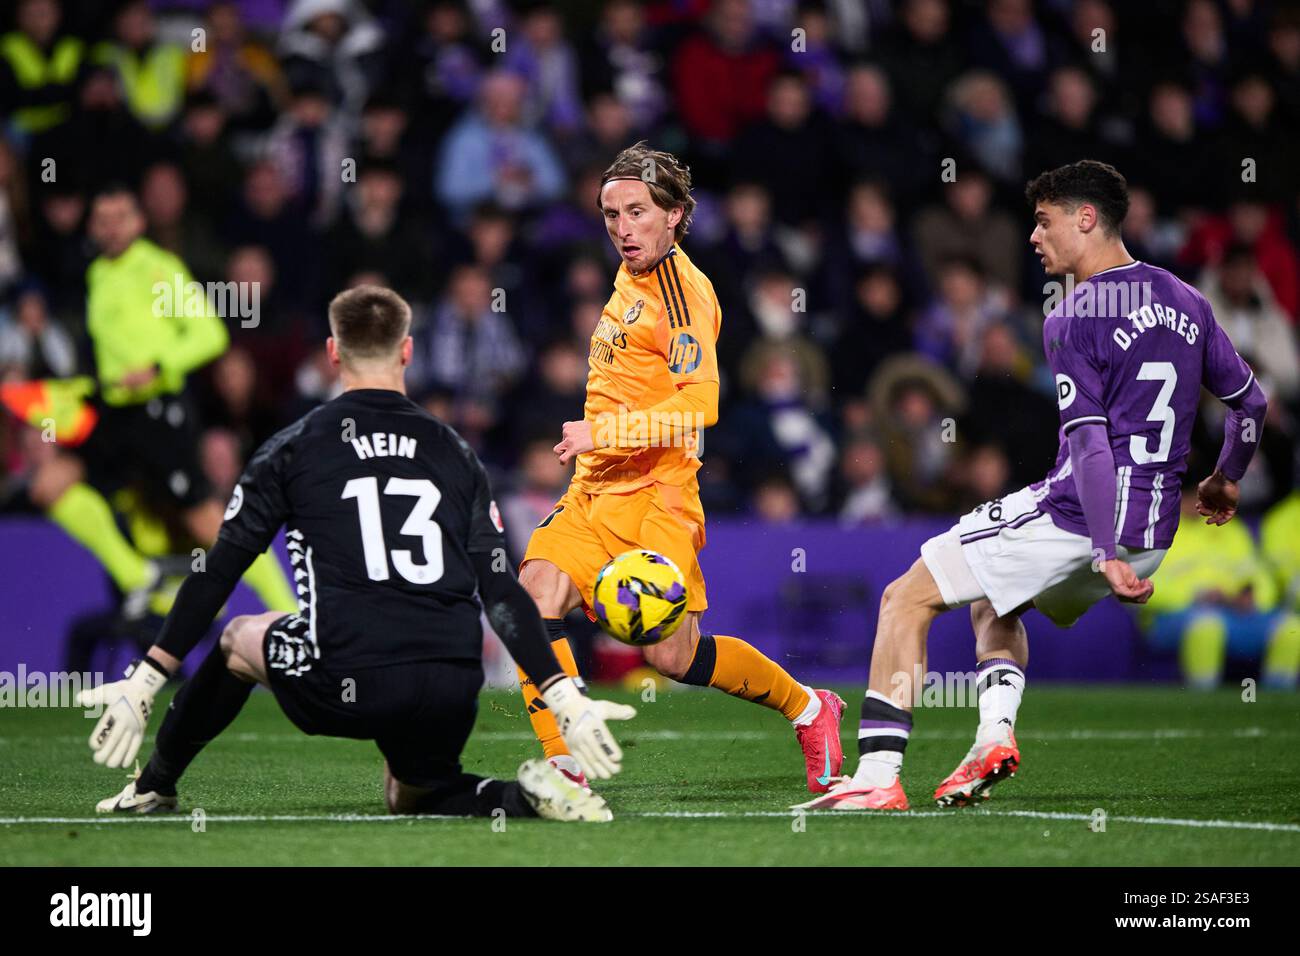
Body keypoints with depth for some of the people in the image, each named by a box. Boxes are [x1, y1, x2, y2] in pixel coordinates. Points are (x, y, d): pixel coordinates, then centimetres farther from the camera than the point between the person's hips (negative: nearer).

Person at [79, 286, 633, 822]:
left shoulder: (293, 449, 8)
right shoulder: (456, 454, 15)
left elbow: (216, 575, 7)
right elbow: (502, 593, 10)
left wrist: (145, 681, 11)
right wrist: (567, 700, 11)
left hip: (346, 688, -2)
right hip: (452, 690, 2)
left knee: (239, 638, 28)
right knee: (411, 796, 29)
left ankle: (154, 786, 37)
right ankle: (524, 795, -1)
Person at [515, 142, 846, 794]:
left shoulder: (682, 290, -12)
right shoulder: (629, 280, 16)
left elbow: (700, 404, -23)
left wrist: (602, 432, -27)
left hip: (654, 496, -8)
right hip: (593, 492, 8)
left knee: (673, 655, -7)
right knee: (534, 596, -15)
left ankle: (807, 709, 17)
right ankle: (563, 767, -14)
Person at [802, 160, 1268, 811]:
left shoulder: (1073, 322, -12)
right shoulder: (1185, 303, 10)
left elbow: (1090, 446, -20)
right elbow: (1251, 402, 19)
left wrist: (1107, 555, -24)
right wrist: (1225, 481, 37)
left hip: (1074, 518, -8)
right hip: (1153, 533, 8)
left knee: (906, 598, 0)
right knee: (992, 600, 31)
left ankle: (878, 775, -10)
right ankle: (995, 734, 7)